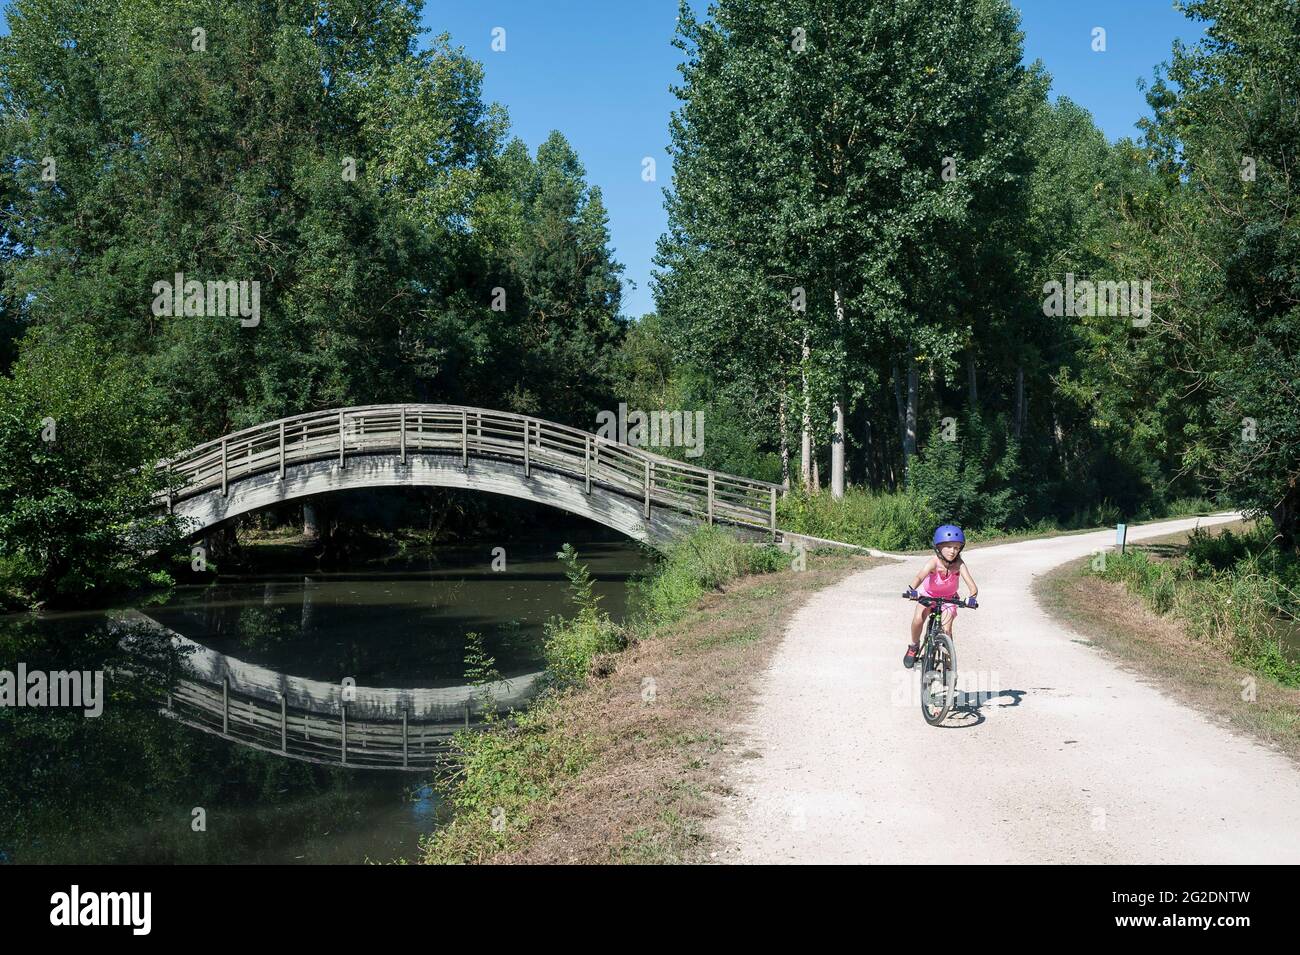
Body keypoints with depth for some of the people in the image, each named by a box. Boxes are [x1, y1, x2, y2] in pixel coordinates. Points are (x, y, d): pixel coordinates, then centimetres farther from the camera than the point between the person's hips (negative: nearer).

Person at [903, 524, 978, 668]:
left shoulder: (959, 565, -28)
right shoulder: (934, 562, -31)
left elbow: (973, 587, -36)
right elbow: (920, 576, -48)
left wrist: (971, 597, -58)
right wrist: (912, 590, -68)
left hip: (948, 598, 1)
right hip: (928, 595, -1)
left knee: (946, 630, -15)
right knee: (918, 620, -23)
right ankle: (914, 646, 6)